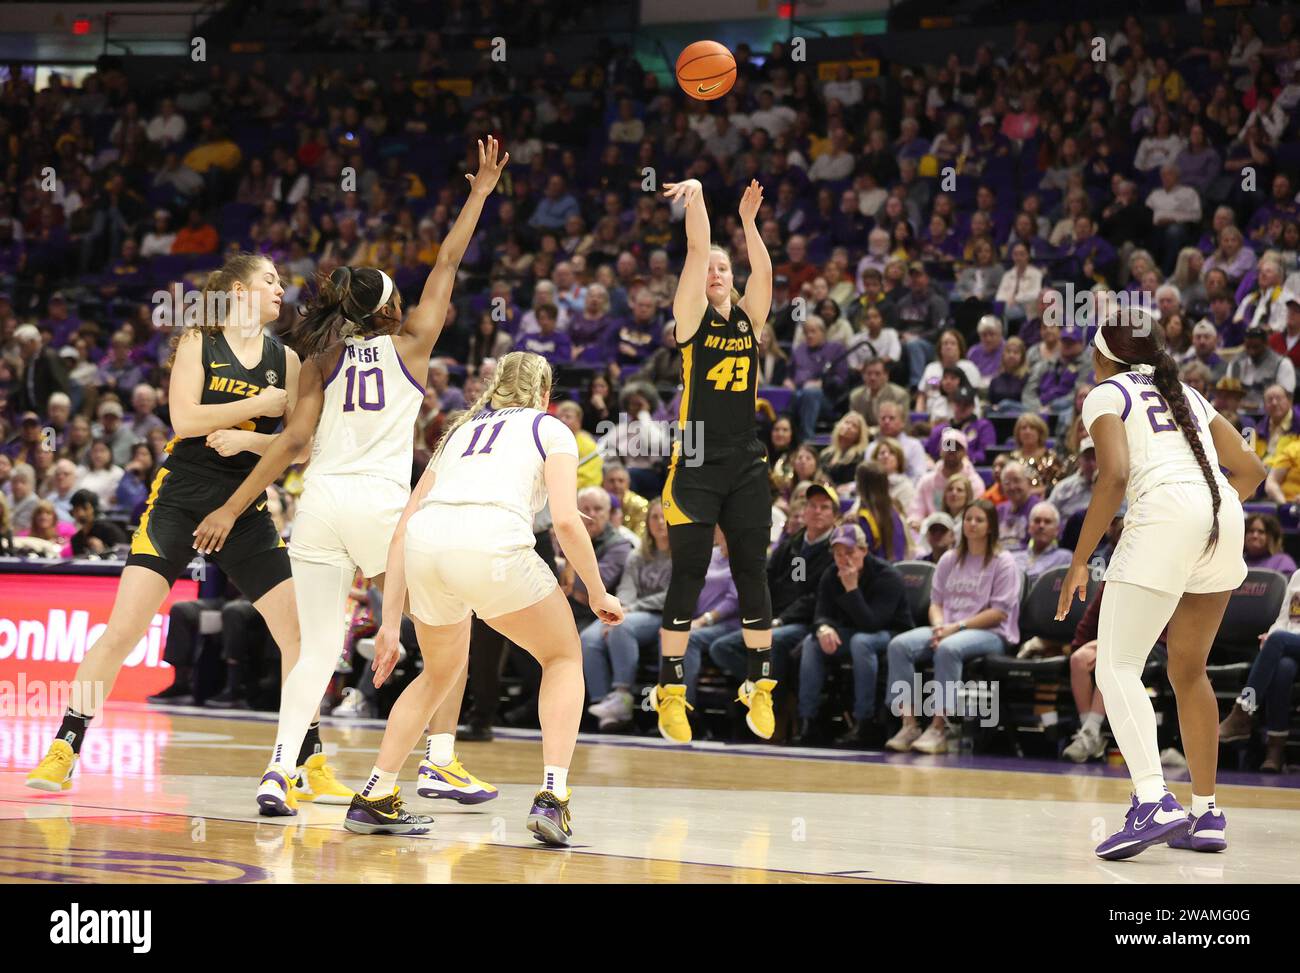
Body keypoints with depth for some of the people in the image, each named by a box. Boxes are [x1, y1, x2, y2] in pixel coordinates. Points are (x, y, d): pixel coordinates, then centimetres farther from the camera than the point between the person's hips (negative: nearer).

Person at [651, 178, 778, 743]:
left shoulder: (749, 319, 12)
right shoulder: (691, 316, 2)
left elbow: (764, 271, -4)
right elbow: (696, 249, -8)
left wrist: (748, 222, -9)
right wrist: (695, 194, -11)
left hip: (745, 467, 4)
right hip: (695, 467, -4)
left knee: (752, 574, 5)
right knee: (688, 575, -5)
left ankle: (759, 686, 12)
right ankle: (670, 690, -1)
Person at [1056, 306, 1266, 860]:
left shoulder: (1106, 395, 10)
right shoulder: (1185, 394, 28)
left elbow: (1114, 476, -7)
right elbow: (1250, 470, 25)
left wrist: (1079, 562, -5)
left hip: (1165, 512, -7)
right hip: (1223, 518, 7)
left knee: (1116, 667, -9)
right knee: (1188, 672, 19)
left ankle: (1154, 803, -28)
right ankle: (1205, 815, 19)